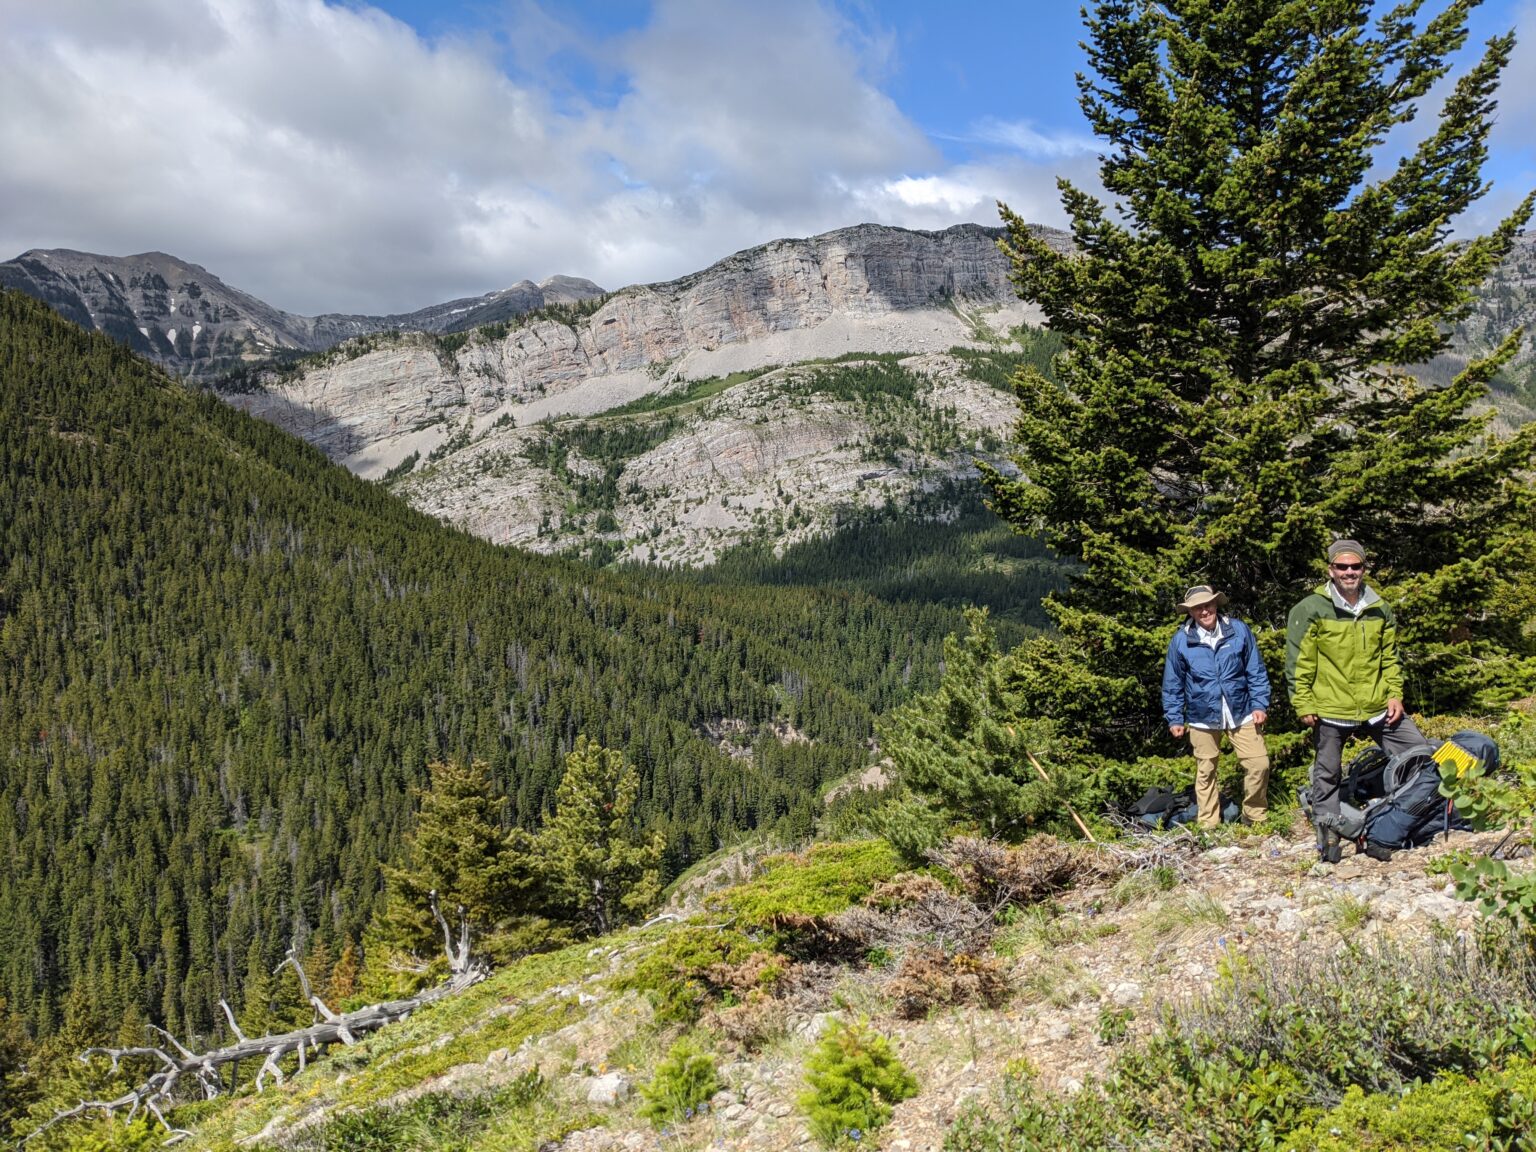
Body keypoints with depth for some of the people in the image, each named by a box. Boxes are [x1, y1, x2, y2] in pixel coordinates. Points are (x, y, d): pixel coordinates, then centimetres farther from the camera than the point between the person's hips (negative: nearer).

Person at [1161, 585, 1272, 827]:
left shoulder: (1239, 630, -3)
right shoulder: (1181, 640, -4)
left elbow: (1256, 671, 3)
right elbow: (1173, 684, 4)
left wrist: (1260, 704, -2)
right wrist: (1174, 718, 4)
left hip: (1242, 714, 0)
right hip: (1202, 717, 0)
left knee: (1259, 764, -2)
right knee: (1205, 772, 9)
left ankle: (1256, 818, 20)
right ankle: (1208, 826, 22)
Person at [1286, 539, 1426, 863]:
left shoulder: (1380, 609, 8)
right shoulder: (1311, 610, -7)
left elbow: (1390, 657, 16)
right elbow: (1298, 662, -7)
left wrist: (1395, 694, 7)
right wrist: (1303, 705, -10)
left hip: (1378, 706, 4)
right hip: (1331, 710, -4)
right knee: (1327, 773, 6)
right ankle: (1327, 832, 21)